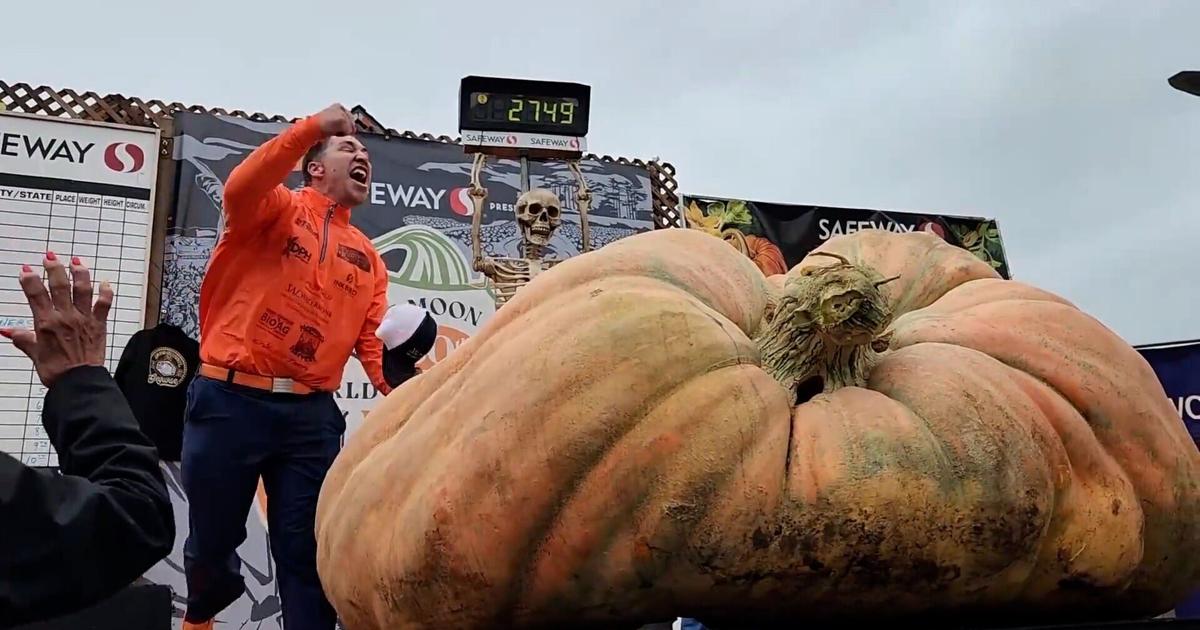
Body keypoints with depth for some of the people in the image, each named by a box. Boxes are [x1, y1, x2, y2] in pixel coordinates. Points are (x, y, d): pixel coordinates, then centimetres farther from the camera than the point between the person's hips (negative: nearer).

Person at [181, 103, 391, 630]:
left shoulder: (368, 259, 16)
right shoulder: (277, 207, 3)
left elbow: (372, 340, 6)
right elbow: (240, 188, -21)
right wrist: (315, 126, -25)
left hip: (310, 414, 3)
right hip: (229, 400, -3)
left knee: (307, 551, 5)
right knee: (213, 539, 14)